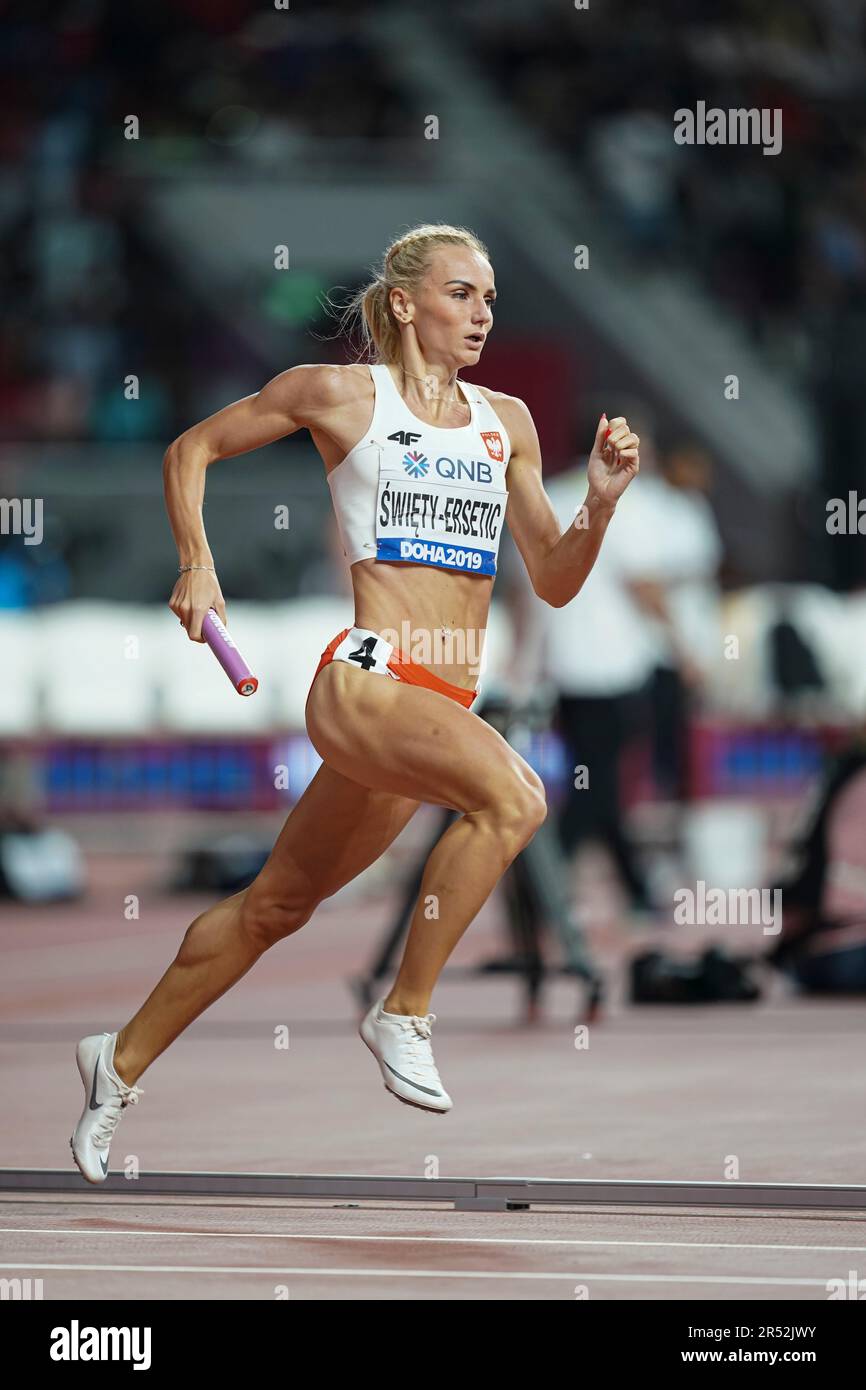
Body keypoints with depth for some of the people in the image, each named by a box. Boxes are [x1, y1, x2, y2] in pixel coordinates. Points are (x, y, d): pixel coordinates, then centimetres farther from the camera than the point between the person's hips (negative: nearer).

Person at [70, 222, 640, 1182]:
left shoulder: (505, 421, 15)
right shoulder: (339, 394, 1)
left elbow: (553, 583, 16)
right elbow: (193, 449, 14)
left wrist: (601, 503, 0)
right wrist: (196, 563, 3)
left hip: (446, 703, 6)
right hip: (366, 679, -6)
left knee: (277, 904, 15)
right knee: (511, 795, -31)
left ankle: (122, 1062, 31)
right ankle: (403, 1014, -17)